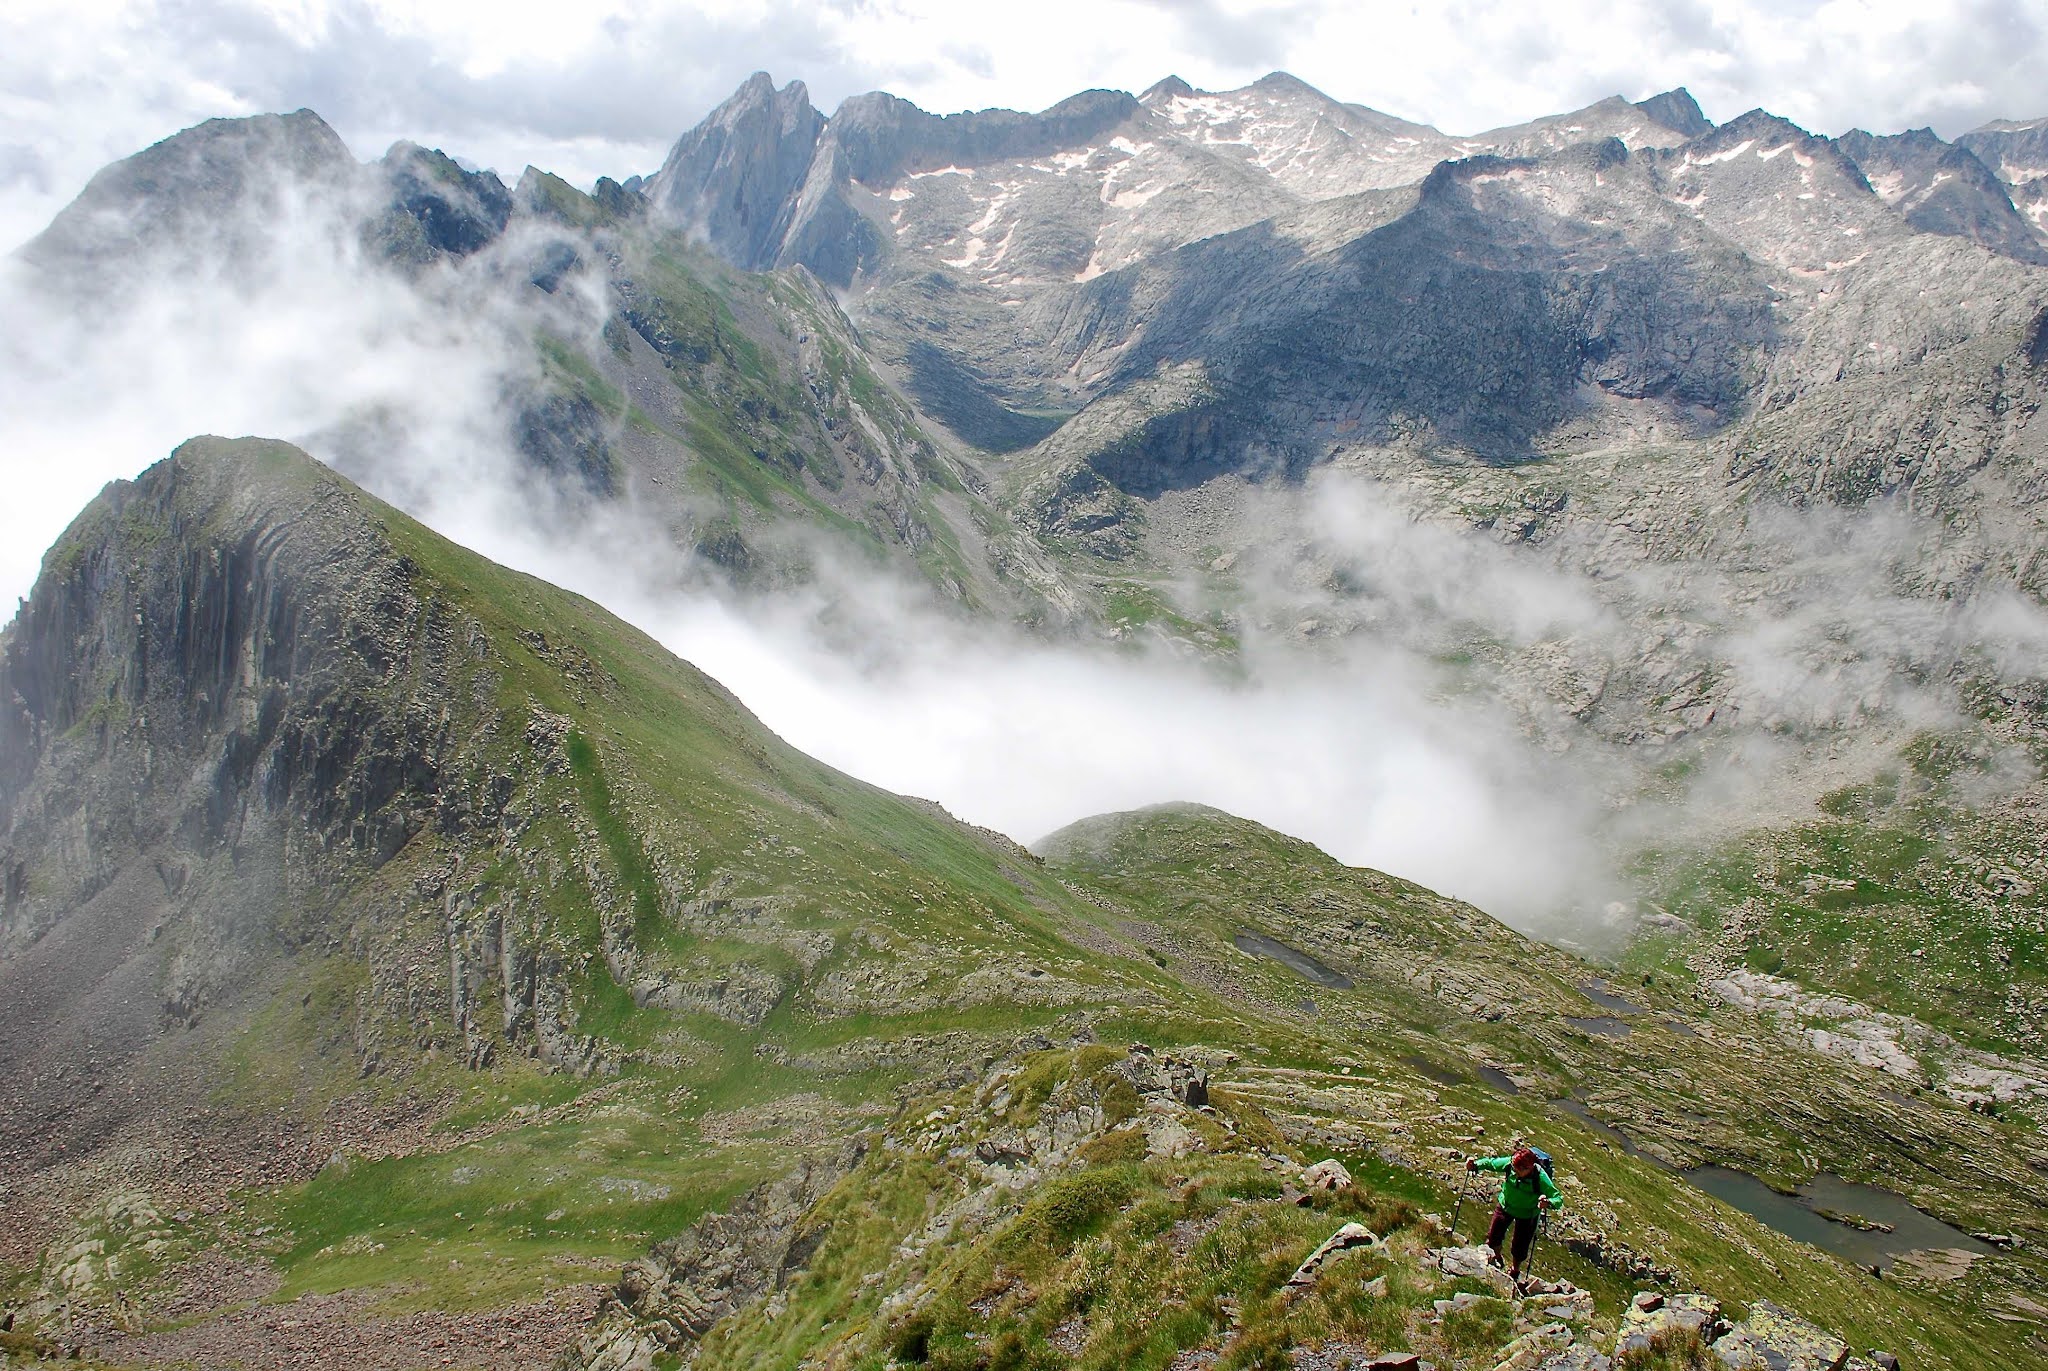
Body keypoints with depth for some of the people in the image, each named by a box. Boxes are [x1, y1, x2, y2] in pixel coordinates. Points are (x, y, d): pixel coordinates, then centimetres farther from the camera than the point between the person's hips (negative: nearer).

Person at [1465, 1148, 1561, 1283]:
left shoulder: (1541, 1178, -37)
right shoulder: (1509, 1163, -31)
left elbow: (1558, 1198, -33)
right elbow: (1490, 1163, -13)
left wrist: (1548, 1203, -55)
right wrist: (1475, 1164, -32)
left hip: (1527, 1214, -3)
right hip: (1505, 1206, 3)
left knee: (1519, 1247, 10)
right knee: (1494, 1236, 16)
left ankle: (1514, 1271, 43)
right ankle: (1496, 1259, 50)